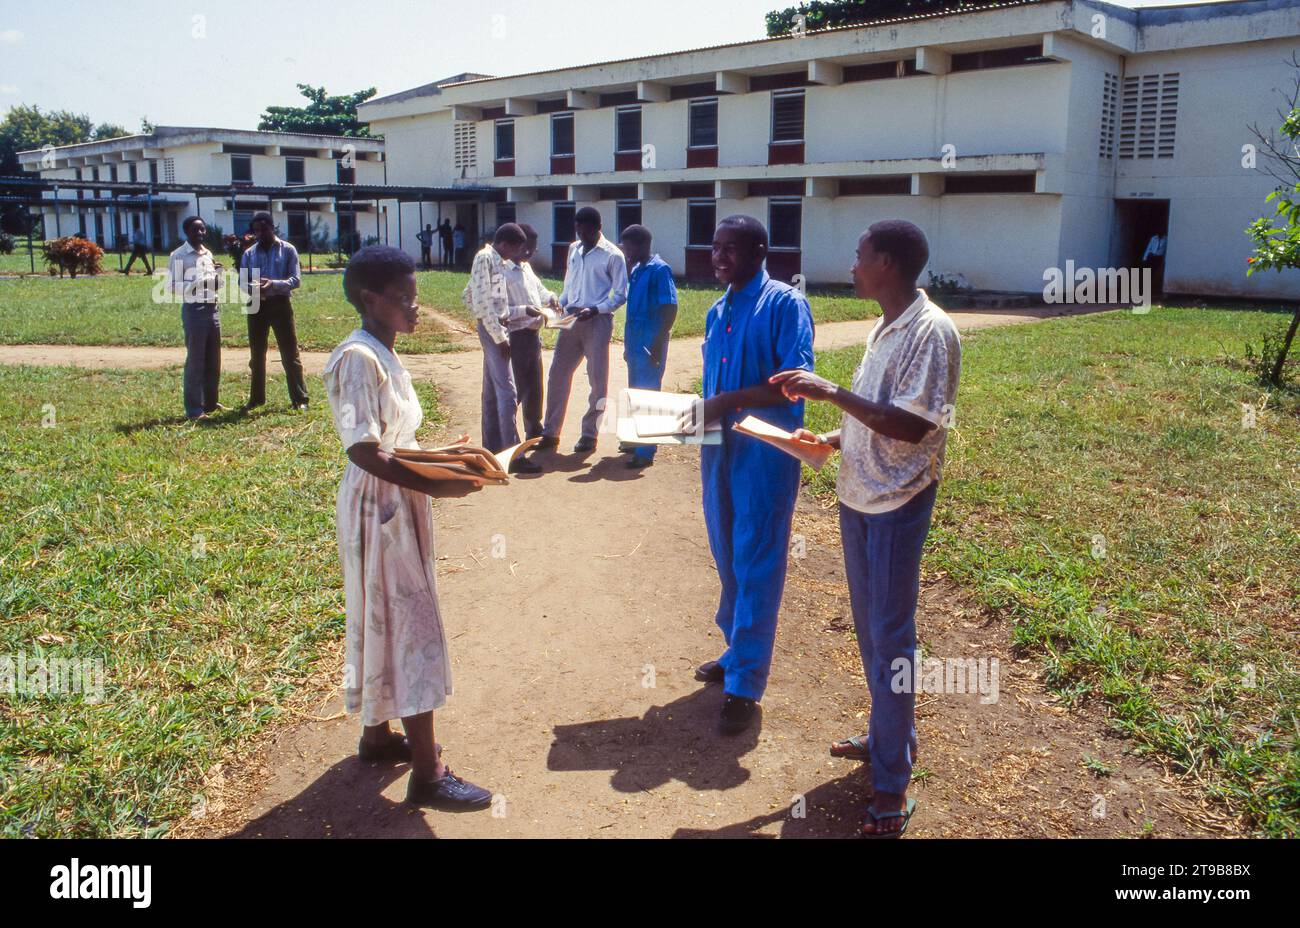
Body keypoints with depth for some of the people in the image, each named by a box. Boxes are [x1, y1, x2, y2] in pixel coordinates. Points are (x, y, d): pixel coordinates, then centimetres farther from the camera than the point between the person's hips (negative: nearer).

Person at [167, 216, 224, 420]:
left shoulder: (208, 254, 15)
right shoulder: (179, 256, -7)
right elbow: (173, 288, -13)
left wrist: (216, 281, 1)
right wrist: (200, 283, -25)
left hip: (213, 309, 7)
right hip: (194, 311, -7)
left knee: (213, 360, 12)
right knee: (195, 361, -5)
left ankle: (211, 402, 22)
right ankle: (193, 409, 0)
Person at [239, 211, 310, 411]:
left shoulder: (288, 250, 0)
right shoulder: (249, 254, 9)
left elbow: (296, 280, -7)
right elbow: (242, 281, 5)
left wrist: (274, 284, -24)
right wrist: (253, 288, -18)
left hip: (280, 304, -3)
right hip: (257, 306, 4)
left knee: (290, 354, -3)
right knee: (257, 354, 11)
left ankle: (300, 399, 1)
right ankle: (256, 397, 23)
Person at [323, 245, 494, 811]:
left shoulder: (384, 355, 10)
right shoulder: (358, 359, -19)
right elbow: (363, 449, -25)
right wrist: (434, 487, -25)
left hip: (399, 504, 10)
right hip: (379, 508, -10)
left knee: (386, 622, 19)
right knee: (410, 624, -6)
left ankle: (378, 734, 35)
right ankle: (427, 774, 2)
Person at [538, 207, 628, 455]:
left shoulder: (612, 255, -7)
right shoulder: (574, 249, 12)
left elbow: (621, 295, -7)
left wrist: (594, 310, -18)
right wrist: (560, 304, 2)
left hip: (597, 322, -6)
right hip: (570, 321, 6)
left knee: (597, 380, 1)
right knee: (557, 375, 6)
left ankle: (589, 434, 11)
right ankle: (550, 433, 14)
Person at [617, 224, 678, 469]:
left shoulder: (659, 269, -12)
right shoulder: (636, 270, 13)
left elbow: (670, 308, -17)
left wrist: (658, 343, -21)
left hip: (649, 343, -8)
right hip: (634, 341, 8)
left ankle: (645, 451, 1)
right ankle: (636, 440, 29)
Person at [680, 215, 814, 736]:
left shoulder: (785, 304, -9)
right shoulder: (717, 312, 14)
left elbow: (796, 381, -18)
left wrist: (727, 401, -23)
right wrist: (699, 412, 1)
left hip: (765, 452, -7)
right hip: (719, 448, 7)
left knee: (756, 566, -1)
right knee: (728, 560, 17)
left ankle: (746, 685, 8)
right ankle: (738, 651, 35)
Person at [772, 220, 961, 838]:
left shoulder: (931, 331, -17)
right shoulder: (886, 328, 10)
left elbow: (911, 426, -24)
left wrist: (831, 391, -23)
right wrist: (829, 440, 4)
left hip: (897, 503, -9)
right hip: (857, 493, 9)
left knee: (890, 636, -1)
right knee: (869, 626, 18)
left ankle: (892, 784, 12)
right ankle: (888, 737, 37)